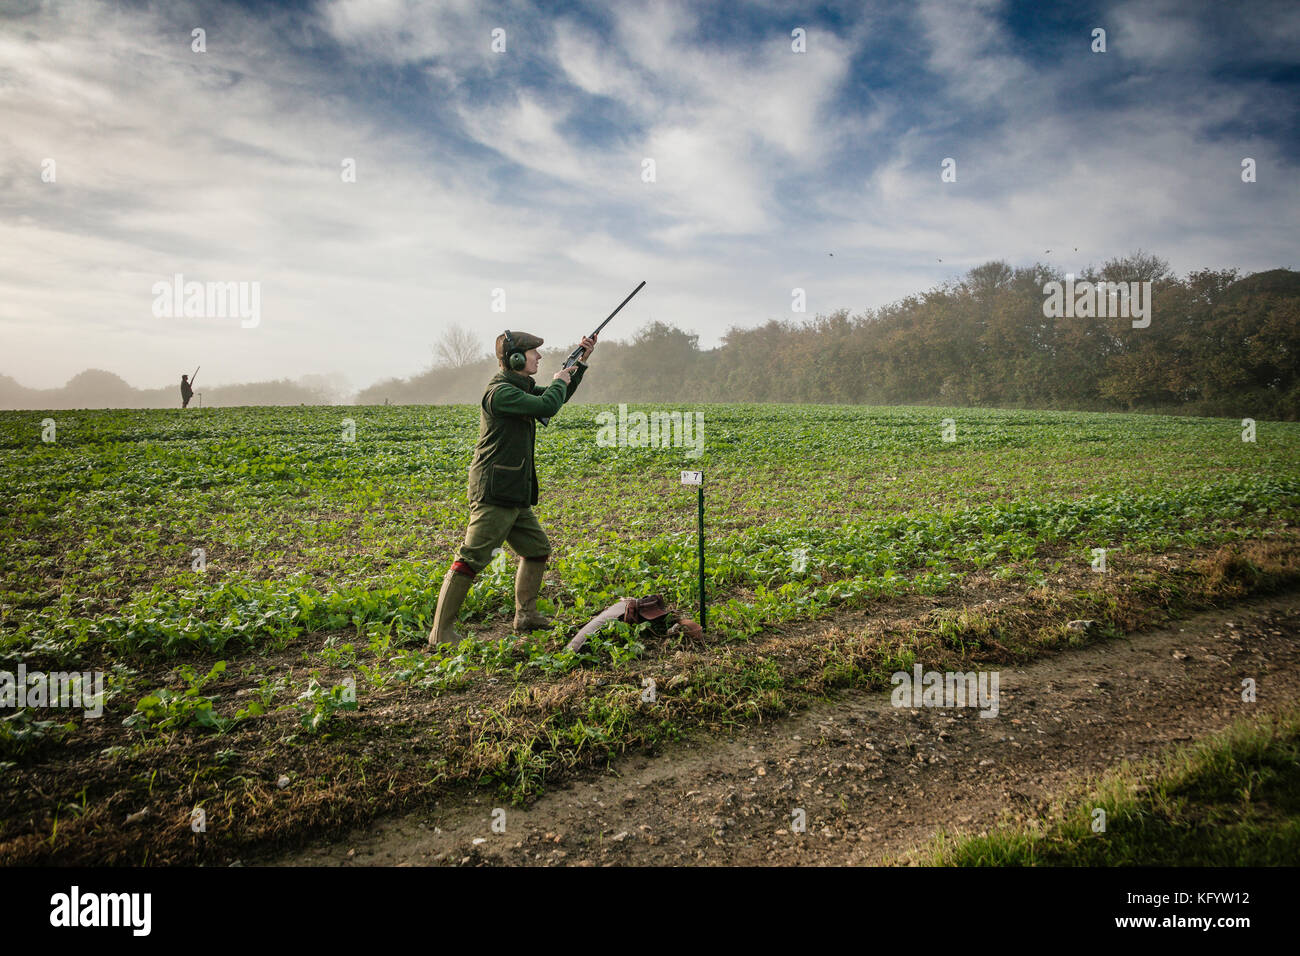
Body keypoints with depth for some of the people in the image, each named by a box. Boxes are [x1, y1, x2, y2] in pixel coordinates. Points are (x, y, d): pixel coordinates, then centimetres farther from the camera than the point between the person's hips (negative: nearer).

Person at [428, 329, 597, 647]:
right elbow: (547, 406, -26)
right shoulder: (500, 392, -17)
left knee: (537, 549, 16)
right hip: (493, 493, -10)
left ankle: (525, 615, 28)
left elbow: (558, 398, 29)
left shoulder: (520, 387, 16)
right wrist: (558, 380, -5)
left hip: (515, 495, 10)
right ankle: (440, 632, -4)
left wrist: (582, 362, 20)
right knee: (471, 559, -9)